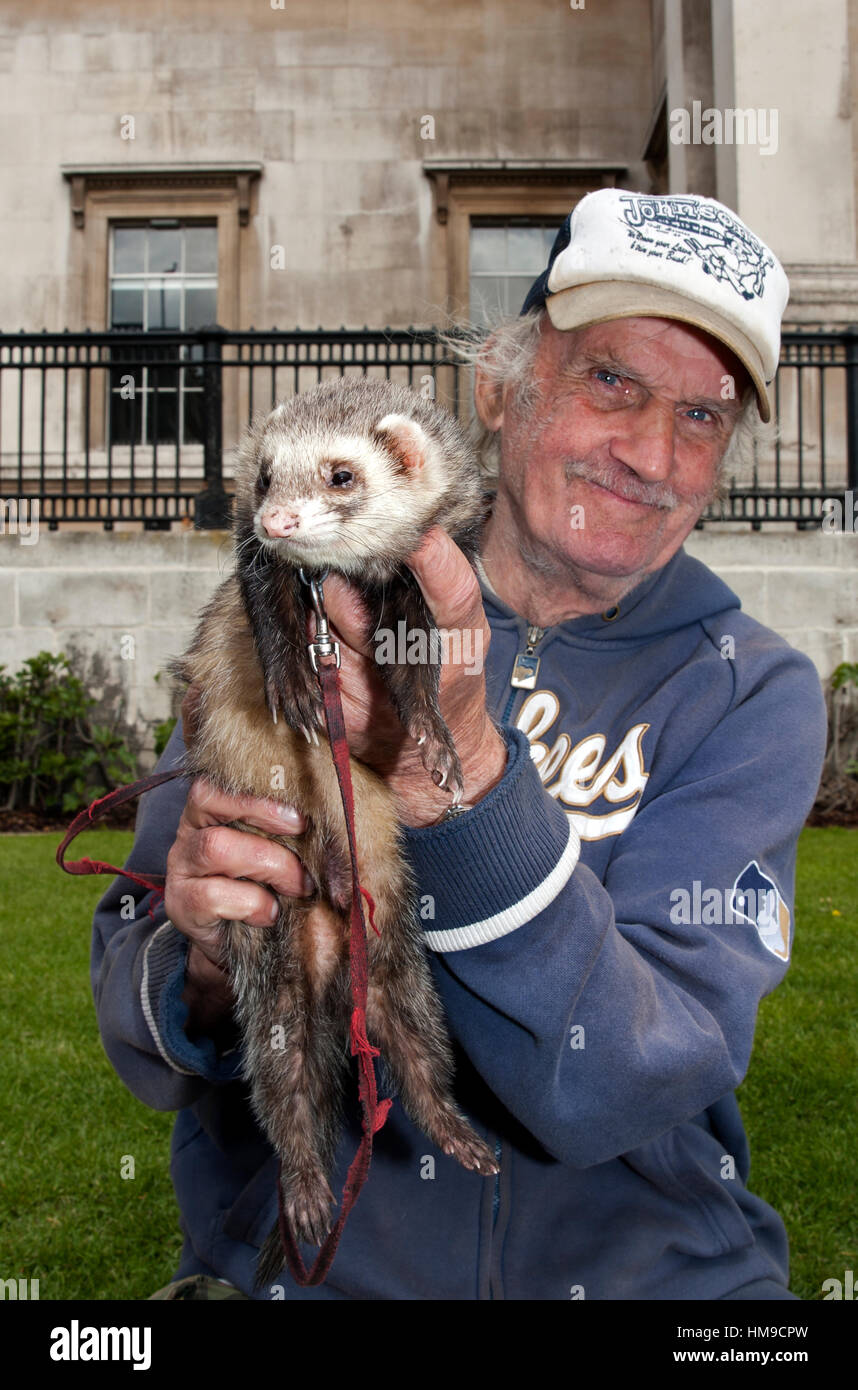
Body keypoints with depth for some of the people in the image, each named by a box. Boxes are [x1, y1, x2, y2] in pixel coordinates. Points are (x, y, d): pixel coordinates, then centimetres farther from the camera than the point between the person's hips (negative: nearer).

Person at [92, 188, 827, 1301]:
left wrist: (461, 776, -31)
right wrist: (207, 968, -24)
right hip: (299, 1260, 1)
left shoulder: (753, 696, -5)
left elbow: (609, 1091, -17)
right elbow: (150, 1048, -2)